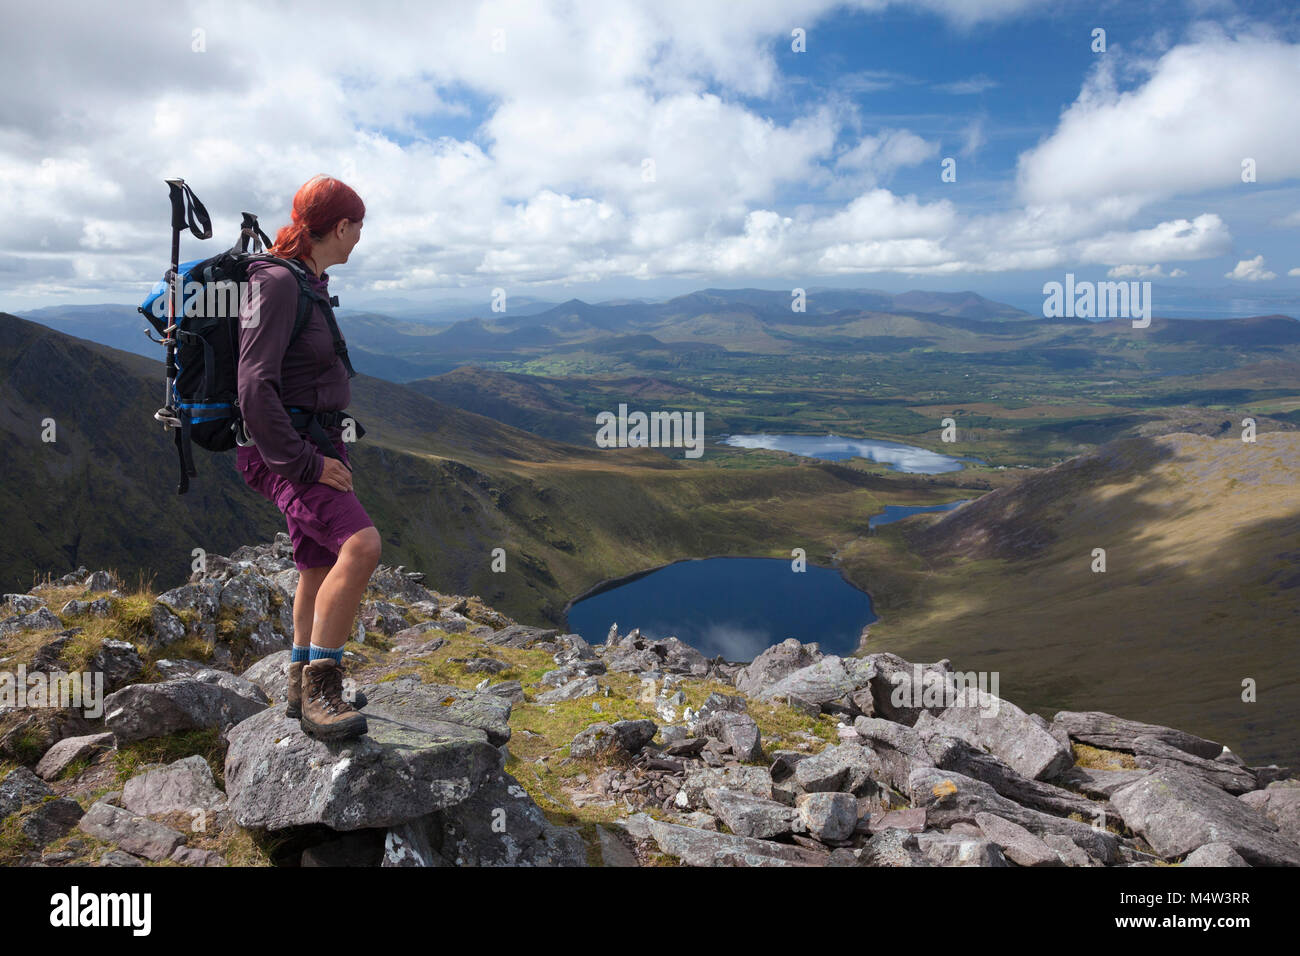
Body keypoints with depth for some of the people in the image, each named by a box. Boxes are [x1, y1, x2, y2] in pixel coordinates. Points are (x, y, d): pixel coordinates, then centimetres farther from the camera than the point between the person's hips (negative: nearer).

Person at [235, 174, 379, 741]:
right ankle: (320, 690, -18)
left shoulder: (311, 283, 13)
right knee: (361, 546, -27)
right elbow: (255, 388, -24)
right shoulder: (275, 284, -17)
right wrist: (306, 462, -23)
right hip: (284, 451, -10)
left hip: (316, 443, 10)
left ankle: (303, 688, 32)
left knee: (319, 567, 17)